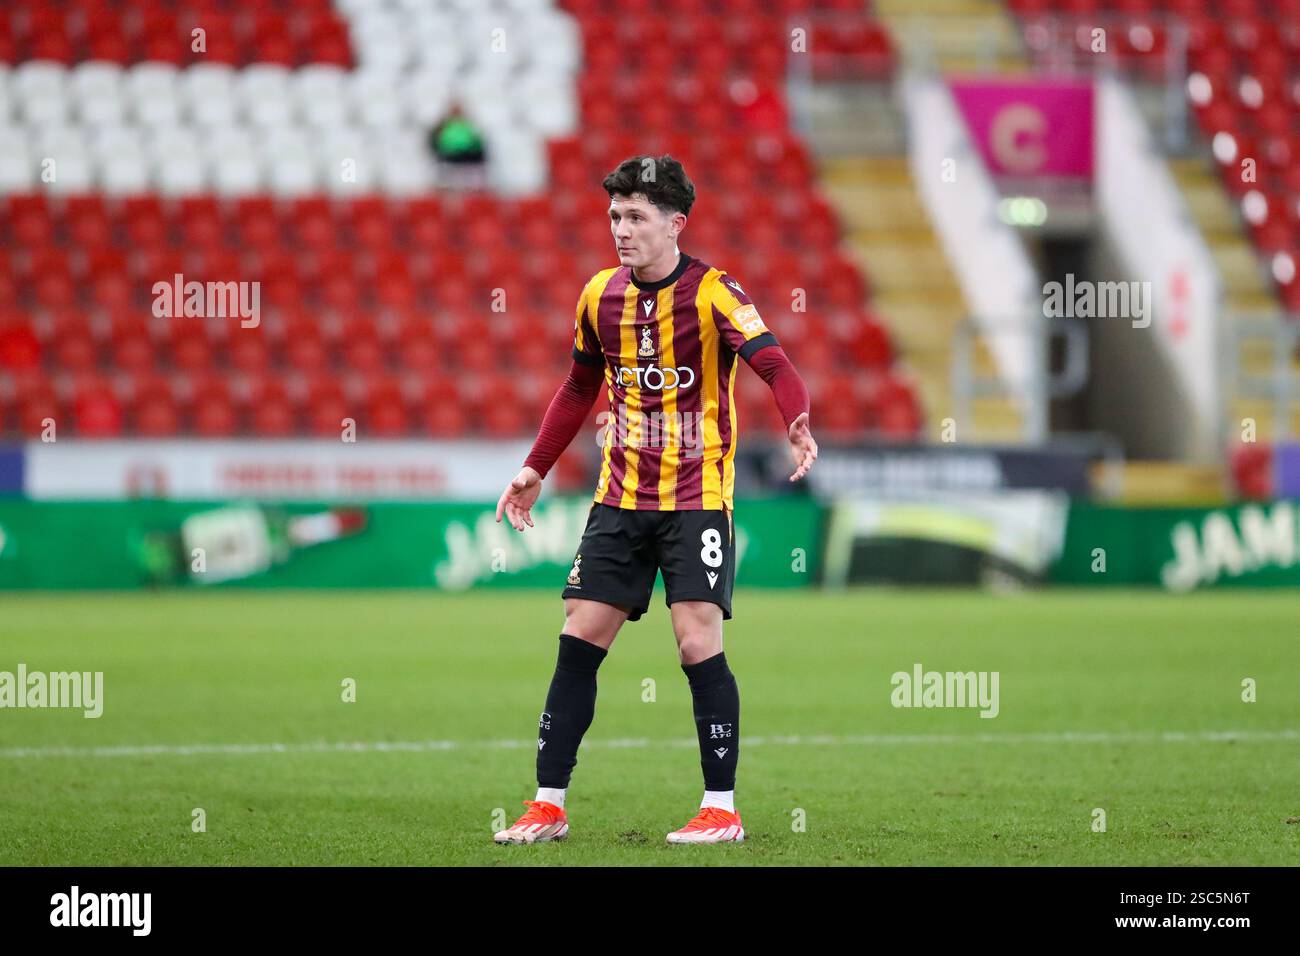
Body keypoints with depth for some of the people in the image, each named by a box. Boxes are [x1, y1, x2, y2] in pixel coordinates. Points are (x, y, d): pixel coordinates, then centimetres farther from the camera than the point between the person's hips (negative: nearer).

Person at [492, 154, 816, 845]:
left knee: (698, 643, -12)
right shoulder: (600, 296, 5)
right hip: (621, 498, 5)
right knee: (578, 639, 0)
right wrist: (535, 469, 19)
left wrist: (798, 422, -47)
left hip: (697, 497, -5)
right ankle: (549, 806, 6)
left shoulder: (712, 293, -12)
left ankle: (721, 808, -3)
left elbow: (771, 360, -28)